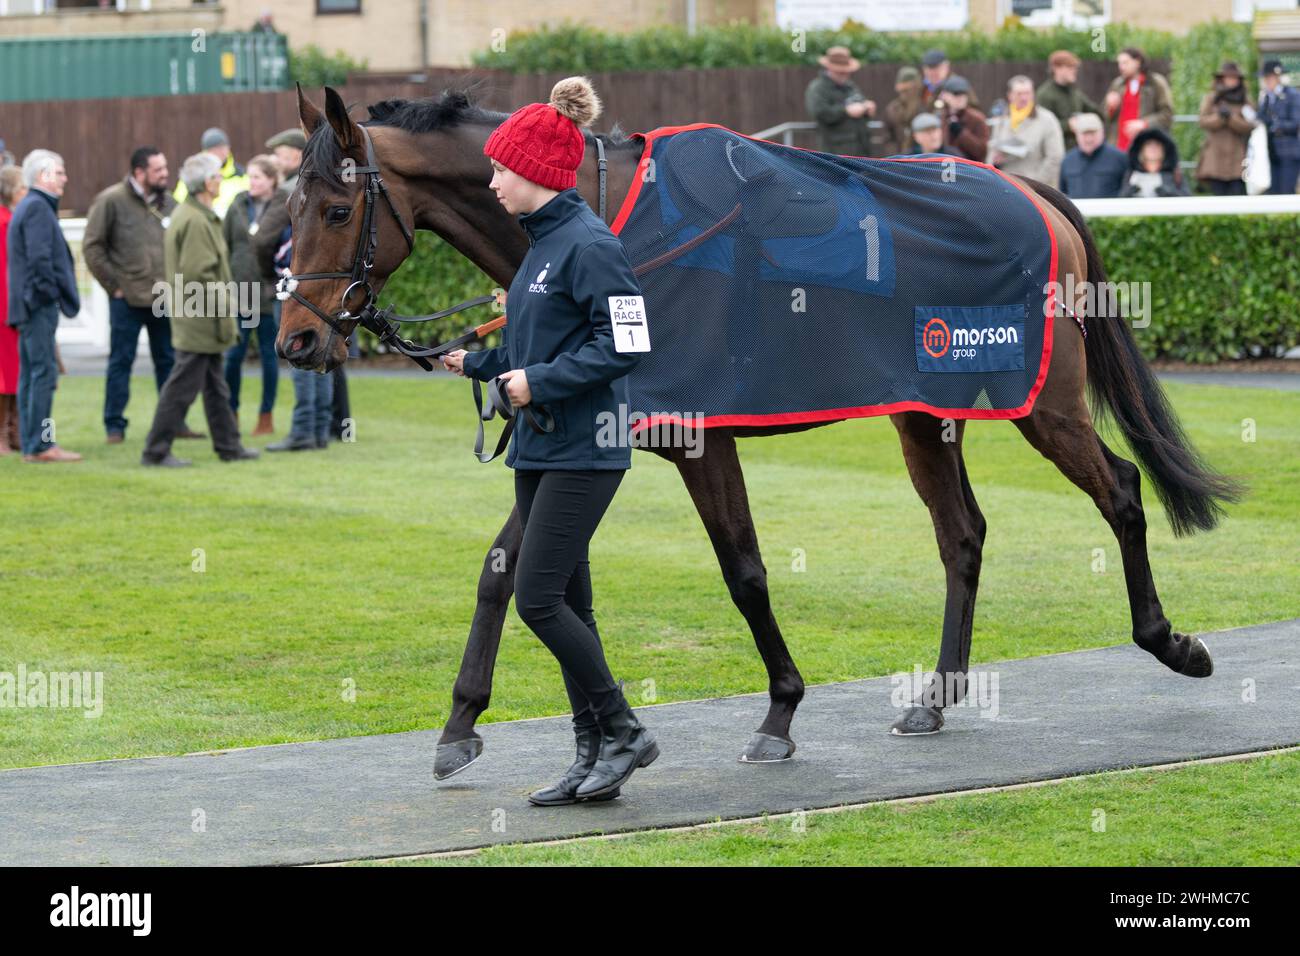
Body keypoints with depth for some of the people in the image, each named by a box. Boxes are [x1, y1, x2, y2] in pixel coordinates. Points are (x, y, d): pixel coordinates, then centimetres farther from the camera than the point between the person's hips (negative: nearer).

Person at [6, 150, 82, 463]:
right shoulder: (38, 207, -13)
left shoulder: (28, 206, 19)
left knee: (30, 374, 10)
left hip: (29, 306, 11)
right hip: (40, 305, -11)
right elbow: (39, 258, -20)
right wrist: (50, 291, -14)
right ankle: (41, 444, -11)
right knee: (44, 371, -10)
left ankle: (31, 444, 13)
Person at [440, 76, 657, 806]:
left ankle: (625, 732, 0)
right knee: (566, 604, 10)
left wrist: (541, 381, -19)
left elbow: (621, 346, -20)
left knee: (539, 598, -11)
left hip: (582, 451, -10)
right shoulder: (543, 243, 14)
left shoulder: (589, 245, -15)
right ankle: (595, 757, 14)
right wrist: (478, 362, 15)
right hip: (539, 449, 10)